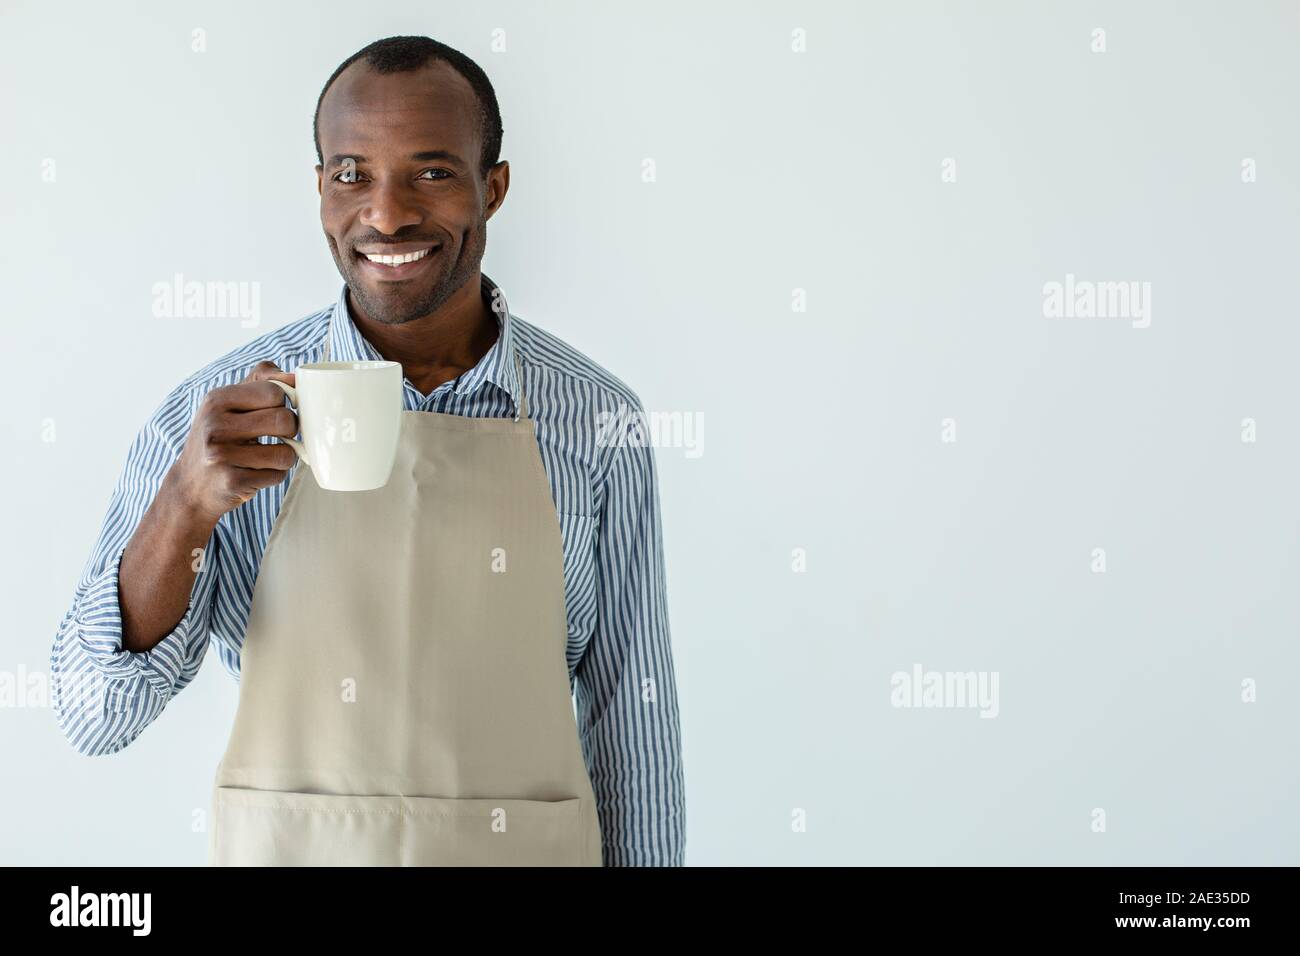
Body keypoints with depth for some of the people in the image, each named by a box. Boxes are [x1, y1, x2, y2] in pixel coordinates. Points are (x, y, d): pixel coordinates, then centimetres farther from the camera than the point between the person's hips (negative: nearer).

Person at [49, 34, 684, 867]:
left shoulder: (598, 424, -8)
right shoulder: (216, 413, -9)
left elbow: (634, 732, -3)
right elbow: (94, 717, -11)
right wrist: (187, 507, -24)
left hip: (522, 848, 0)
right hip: (285, 846, 0)